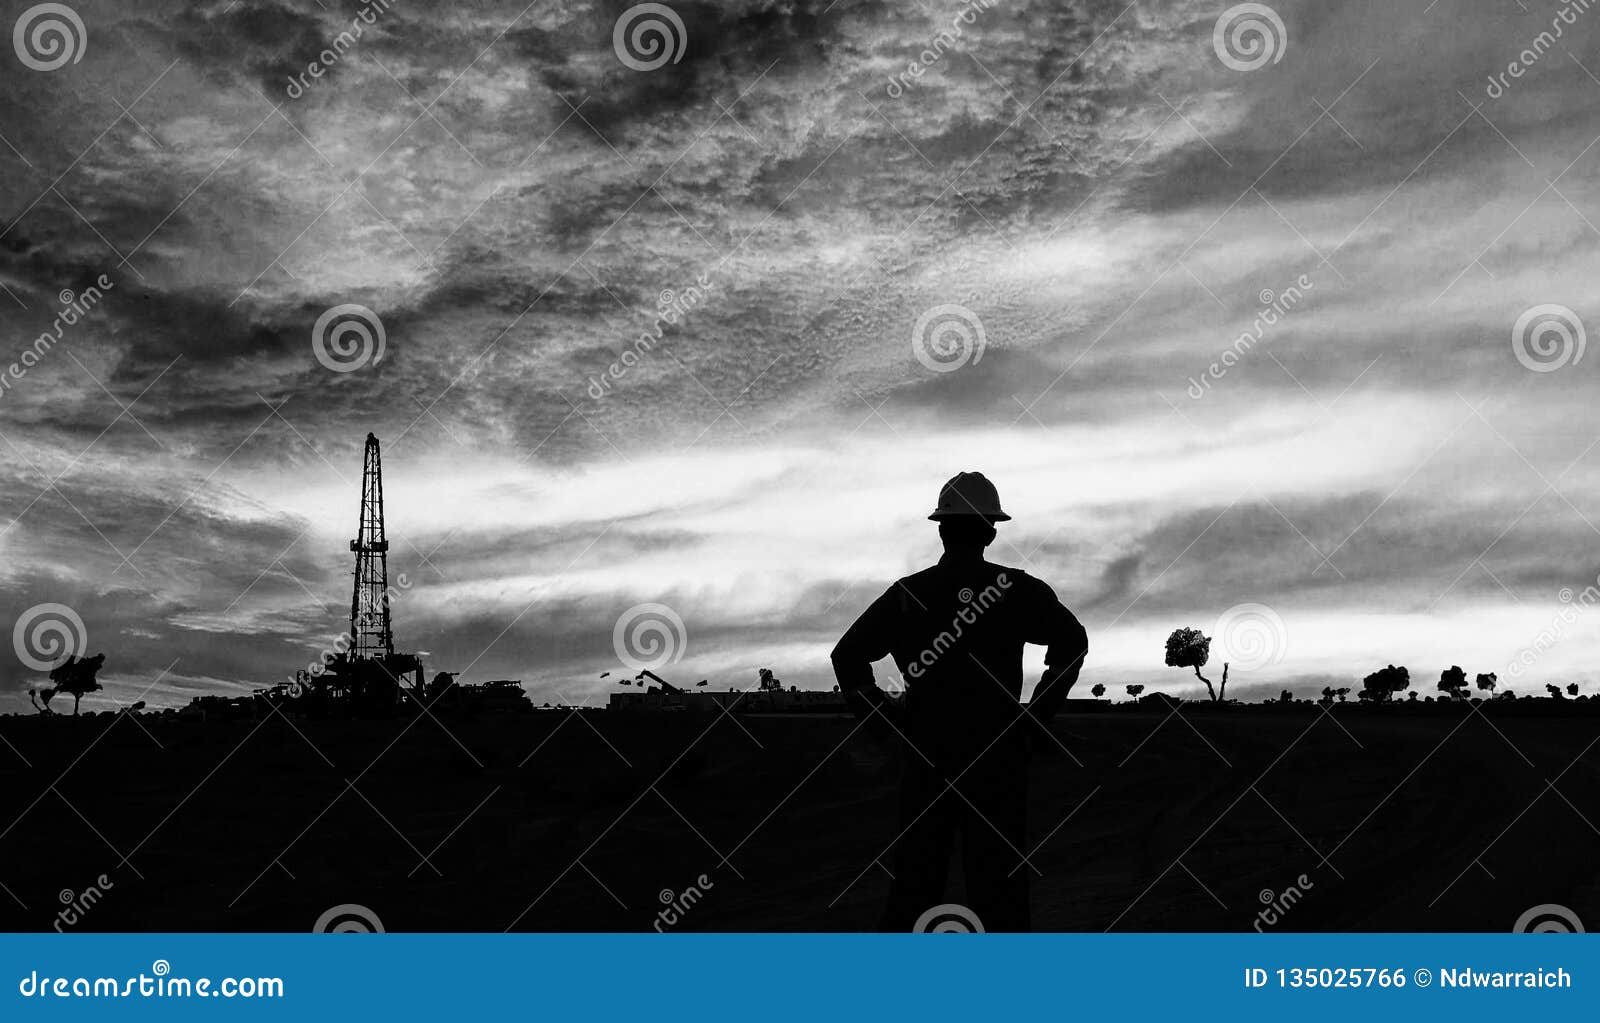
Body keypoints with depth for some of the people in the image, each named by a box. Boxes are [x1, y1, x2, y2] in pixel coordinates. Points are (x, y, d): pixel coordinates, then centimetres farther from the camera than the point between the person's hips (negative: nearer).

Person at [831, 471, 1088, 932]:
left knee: (914, 881, 7)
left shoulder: (907, 593, 6)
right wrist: (1038, 716, -4)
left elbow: (847, 655, 3)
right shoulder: (1016, 588, 0)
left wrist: (883, 725, 6)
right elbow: (1071, 639, -11)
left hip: (925, 756, 2)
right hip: (997, 759, -2)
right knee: (998, 882, 1)